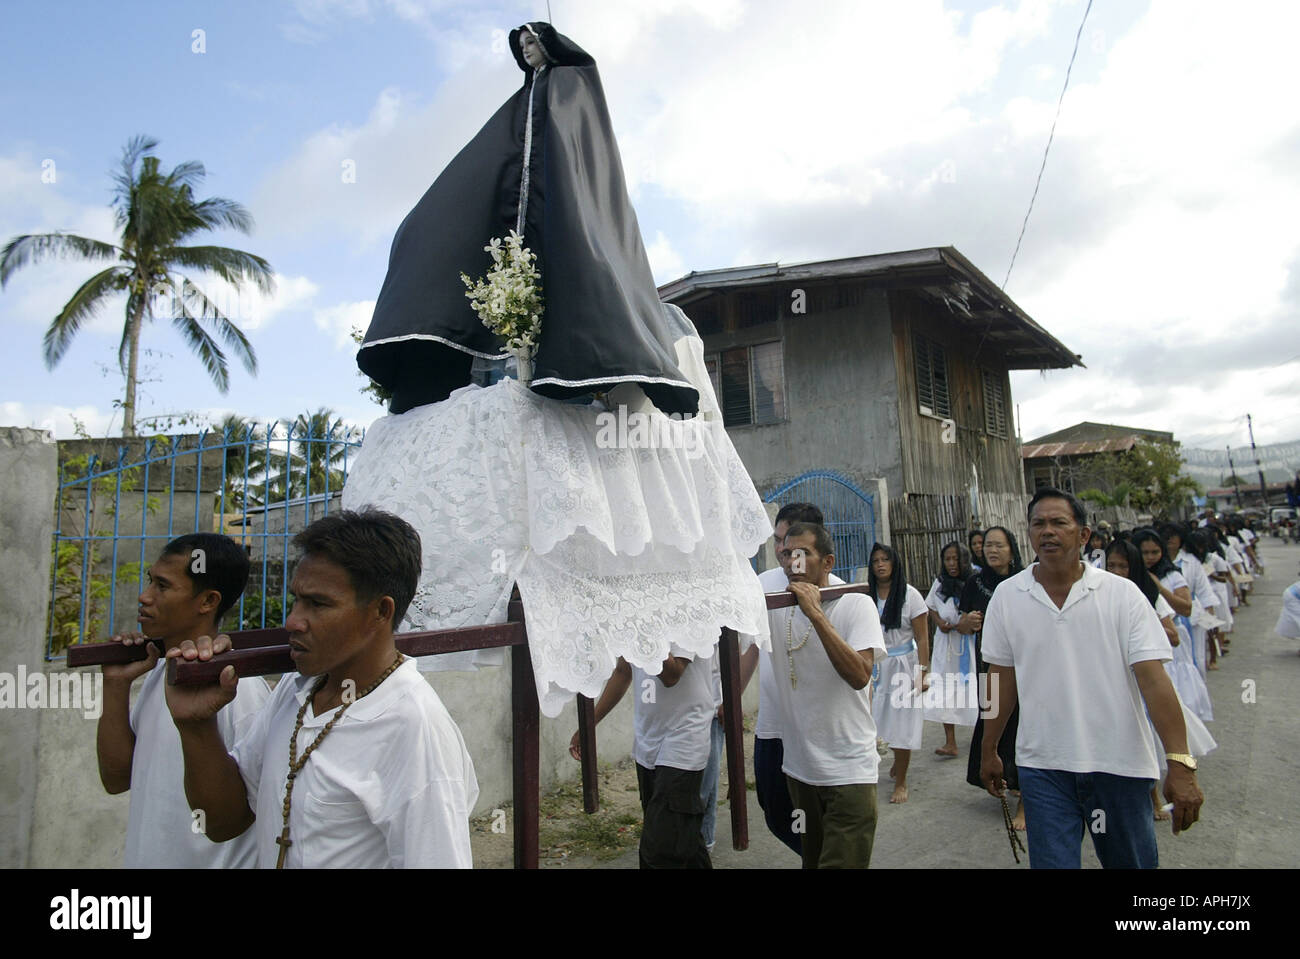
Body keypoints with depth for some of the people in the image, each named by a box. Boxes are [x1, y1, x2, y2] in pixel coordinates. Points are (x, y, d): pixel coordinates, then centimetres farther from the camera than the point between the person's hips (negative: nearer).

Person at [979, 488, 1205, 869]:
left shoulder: (1122, 594, -7)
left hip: (1119, 764, 0)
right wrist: (989, 751, 9)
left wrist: (1181, 763, -18)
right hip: (1041, 766, 0)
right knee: (1051, 861, 1)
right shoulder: (1006, 597, -2)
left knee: (1131, 861, 17)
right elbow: (1003, 681, 5)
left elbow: (1154, 680, -11)